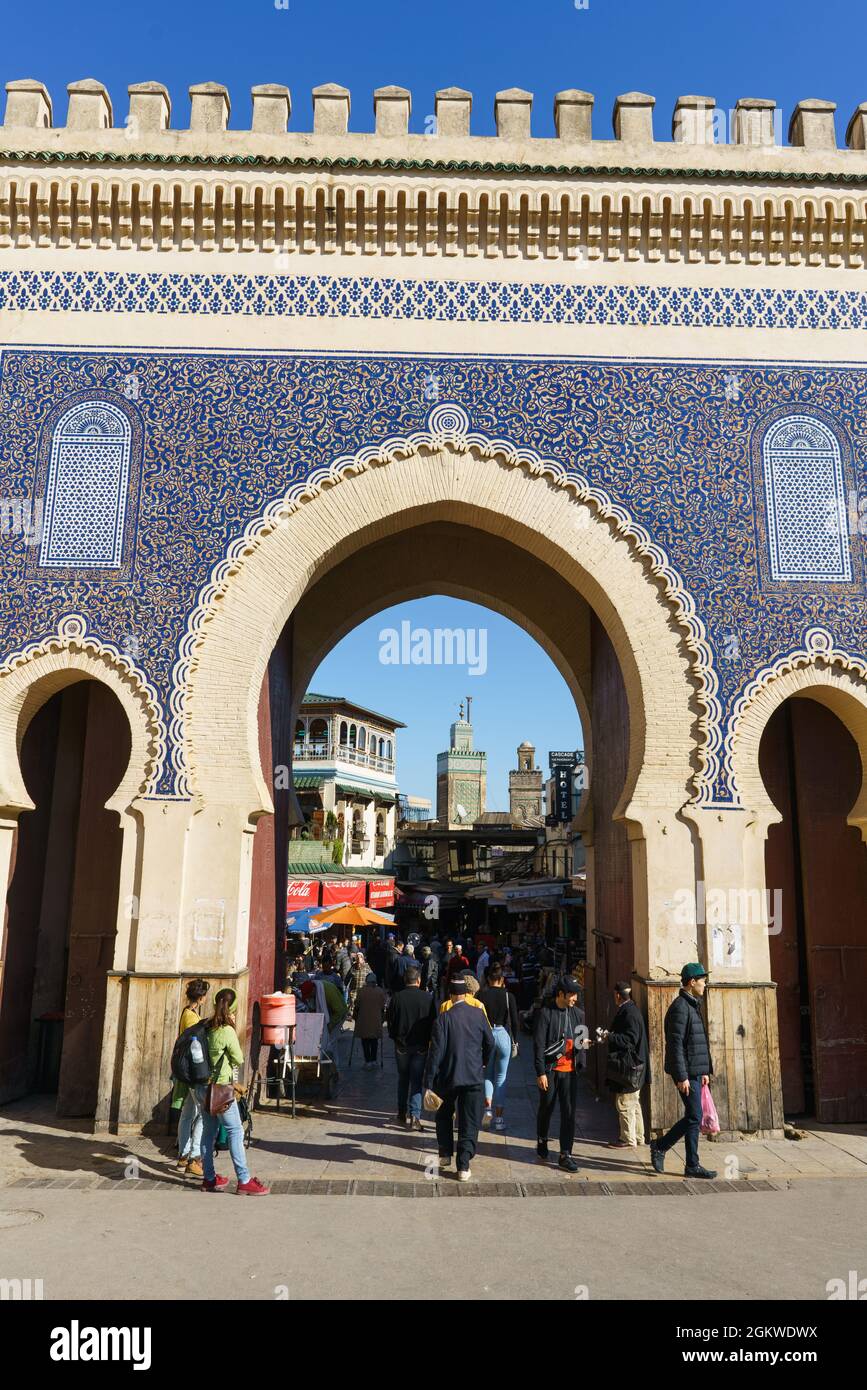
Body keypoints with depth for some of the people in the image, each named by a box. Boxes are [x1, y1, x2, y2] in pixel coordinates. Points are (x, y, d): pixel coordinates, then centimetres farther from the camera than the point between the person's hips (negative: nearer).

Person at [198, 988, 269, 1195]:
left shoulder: (206, 1028, 4)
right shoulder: (227, 1032, -18)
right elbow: (239, 1061, -8)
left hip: (203, 1086, 8)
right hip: (220, 1088, -8)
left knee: (209, 1131, 15)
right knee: (235, 1131, -2)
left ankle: (209, 1178, 23)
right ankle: (244, 1181, -1)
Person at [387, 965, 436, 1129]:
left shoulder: (396, 998, -9)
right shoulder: (428, 998, -11)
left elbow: (389, 1020, -2)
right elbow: (434, 1021, -4)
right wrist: (428, 1039, 11)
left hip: (401, 1045, 1)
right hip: (421, 1045, -1)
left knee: (403, 1079, 18)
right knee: (416, 1080, 4)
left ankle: (402, 1114, 25)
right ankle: (414, 1116, -5)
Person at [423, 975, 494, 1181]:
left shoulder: (444, 1017, -12)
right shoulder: (479, 1013, -4)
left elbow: (436, 1051, -14)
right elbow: (490, 1042, 7)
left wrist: (428, 1083, -9)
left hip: (448, 1076, -1)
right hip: (474, 1077, 1)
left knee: (444, 1115, 23)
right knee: (469, 1123, 7)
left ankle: (446, 1155, 27)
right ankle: (463, 1167, 2)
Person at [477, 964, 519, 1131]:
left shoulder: (481, 995, -4)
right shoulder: (509, 996, -4)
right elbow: (514, 1021, -2)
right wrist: (515, 1042, 8)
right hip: (503, 1035, 0)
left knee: (487, 1074, 18)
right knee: (501, 1077, 10)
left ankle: (488, 1106, -3)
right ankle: (498, 1117, 11)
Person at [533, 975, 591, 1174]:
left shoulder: (578, 1013, 5)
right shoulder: (546, 1013, -11)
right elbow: (538, 1044, -11)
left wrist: (584, 1042, -8)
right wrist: (540, 1072, -13)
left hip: (570, 1070, 4)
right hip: (550, 1069, -3)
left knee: (569, 1112, 1)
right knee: (546, 1108, 13)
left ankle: (565, 1154, 7)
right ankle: (542, 1141, 38)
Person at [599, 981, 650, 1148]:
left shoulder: (629, 1013, -21)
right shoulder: (630, 1010, 10)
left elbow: (630, 1040, -24)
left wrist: (609, 1037, -18)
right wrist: (609, 1035, 13)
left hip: (627, 1067, -10)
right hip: (632, 1066, 10)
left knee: (625, 1104, 1)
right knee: (633, 1103, 18)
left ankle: (628, 1139, 10)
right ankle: (638, 1136, 28)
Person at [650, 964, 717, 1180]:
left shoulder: (693, 1006, 17)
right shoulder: (679, 1007, -16)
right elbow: (675, 1044, -20)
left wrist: (705, 1071, 21)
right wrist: (682, 1077, -22)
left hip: (695, 1071, 10)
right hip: (686, 1072, -10)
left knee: (692, 1116, 13)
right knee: (694, 1117, -3)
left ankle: (660, 1146, 23)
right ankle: (692, 1166, 8)